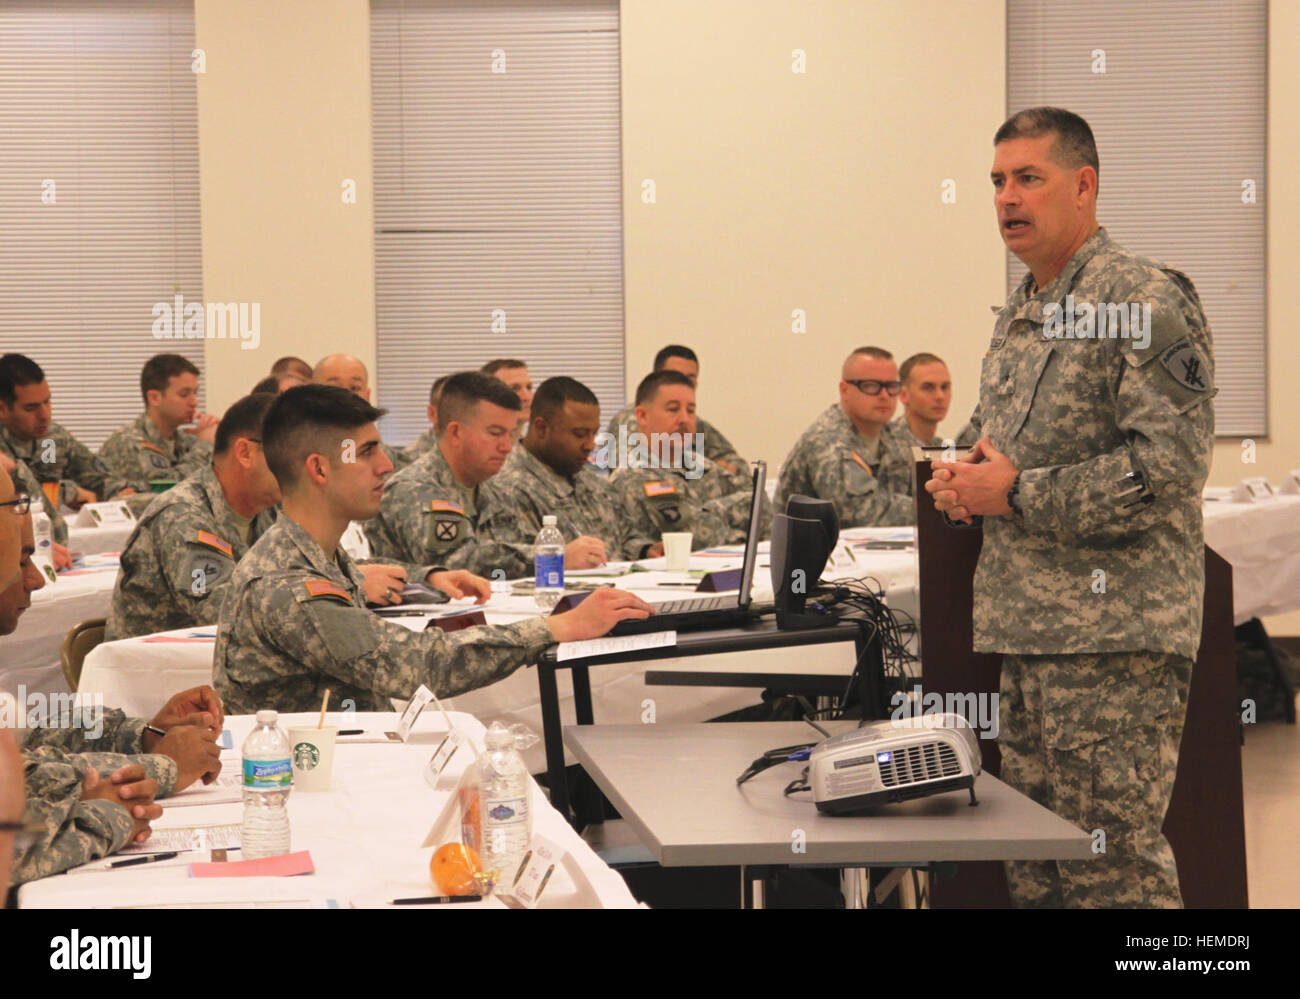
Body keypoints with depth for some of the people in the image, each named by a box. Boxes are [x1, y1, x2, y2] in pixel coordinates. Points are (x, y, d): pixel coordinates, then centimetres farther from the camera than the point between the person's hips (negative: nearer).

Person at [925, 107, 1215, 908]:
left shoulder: (1146, 299, -10)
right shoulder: (1019, 318, 17)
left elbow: (1170, 466, -20)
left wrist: (1013, 494, -16)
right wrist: (966, 483, 5)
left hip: (1114, 634, -9)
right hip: (1026, 630, 9)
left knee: (1112, 869, -6)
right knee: (1035, 868, 12)